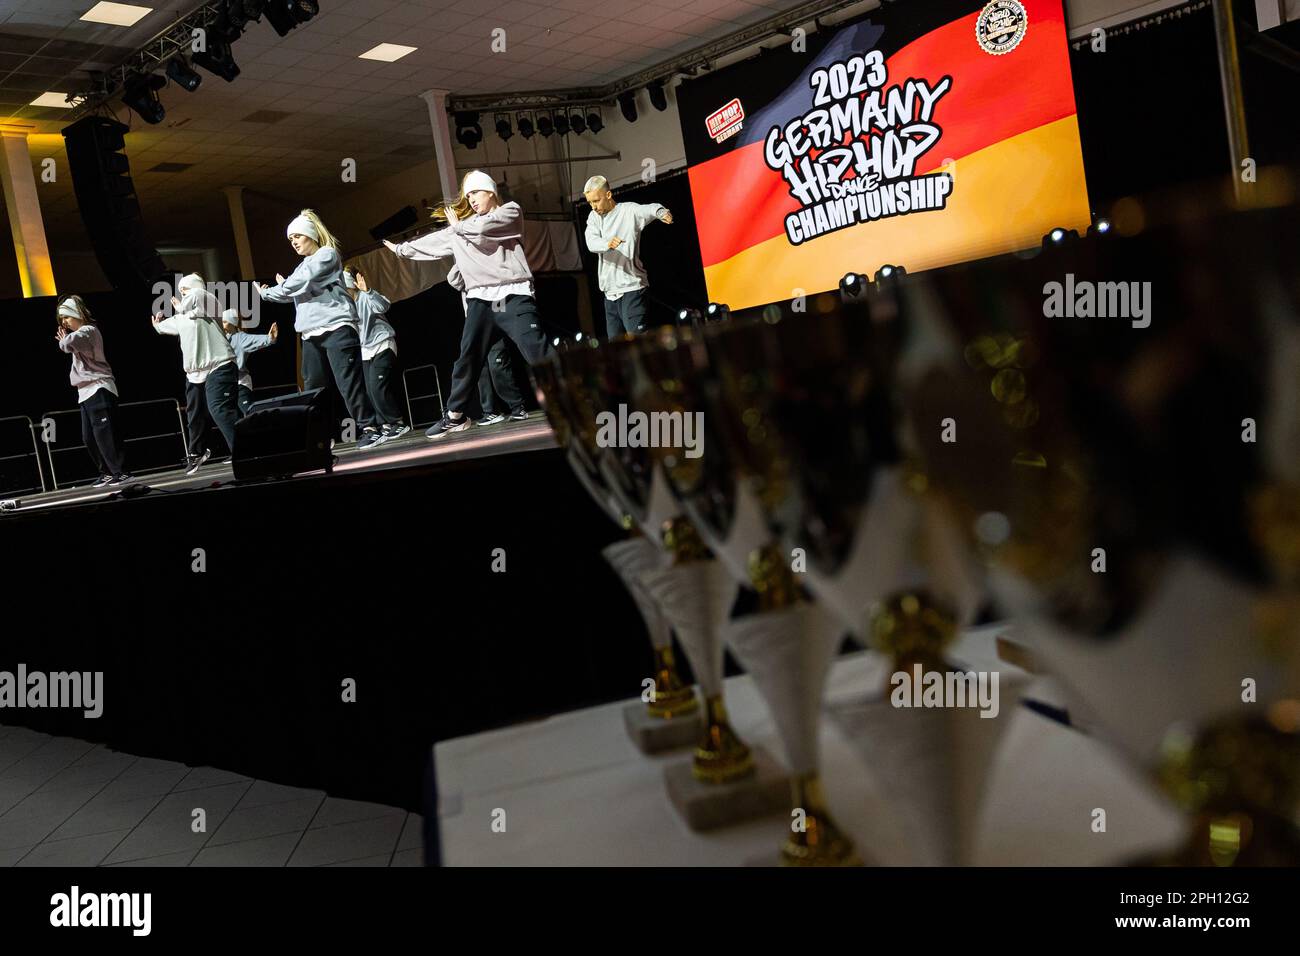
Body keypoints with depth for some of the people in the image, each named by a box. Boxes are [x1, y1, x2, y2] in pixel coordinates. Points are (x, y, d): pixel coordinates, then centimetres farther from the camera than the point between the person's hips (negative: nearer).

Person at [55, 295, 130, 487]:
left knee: (104, 434, -11)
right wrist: (66, 341, 6)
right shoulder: (81, 334, 23)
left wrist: (64, 340, -6)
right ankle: (107, 472, 11)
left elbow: (67, 344, -26)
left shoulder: (88, 330, -9)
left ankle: (121, 472, -9)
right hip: (86, 392, 10)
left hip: (98, 389, -10)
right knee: (89, 438, 7)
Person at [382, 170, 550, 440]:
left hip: (513, 296, -5)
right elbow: (434, 241, 31)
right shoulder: (461, 228, 22)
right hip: (481, 300, 5)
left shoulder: (511, 211, 7)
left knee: (538, 351, -17)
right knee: (467, 359, 3)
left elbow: (483, 229, -10)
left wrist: (458, 225, 8)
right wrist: (401, 248, 37)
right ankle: (454, 417, 11)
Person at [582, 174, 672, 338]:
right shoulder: (594, 217, 11)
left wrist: (660, 212, -49)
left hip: (632, 286, -6)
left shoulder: (628, 210, -3)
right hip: (610, 290, 6)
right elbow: (591, 243, -8)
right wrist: (608, 244, -31)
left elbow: (649, 209, -24)